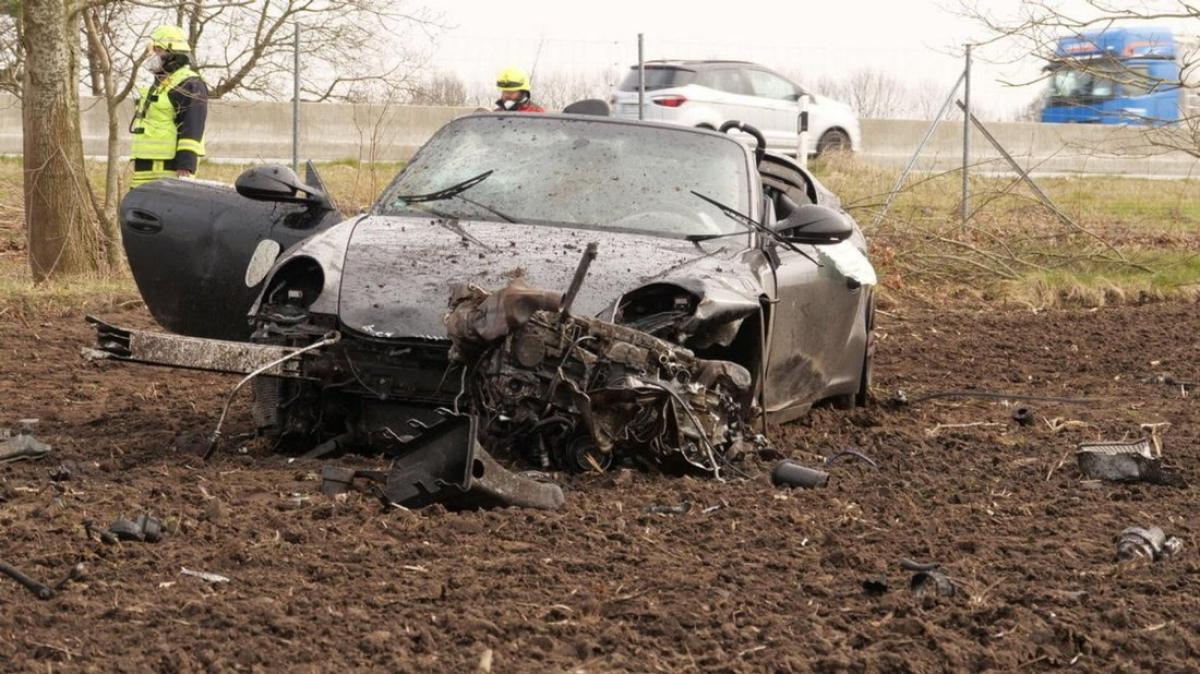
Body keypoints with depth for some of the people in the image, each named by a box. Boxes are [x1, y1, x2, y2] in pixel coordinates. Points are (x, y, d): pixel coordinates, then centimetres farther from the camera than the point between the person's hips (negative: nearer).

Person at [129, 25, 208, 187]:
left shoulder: (189, 86, -8)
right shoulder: (158, 85, 24)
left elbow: (192, 130, -18)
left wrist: (185, 169, -26)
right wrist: (138, 167, 26)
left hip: (169, 170, -10)